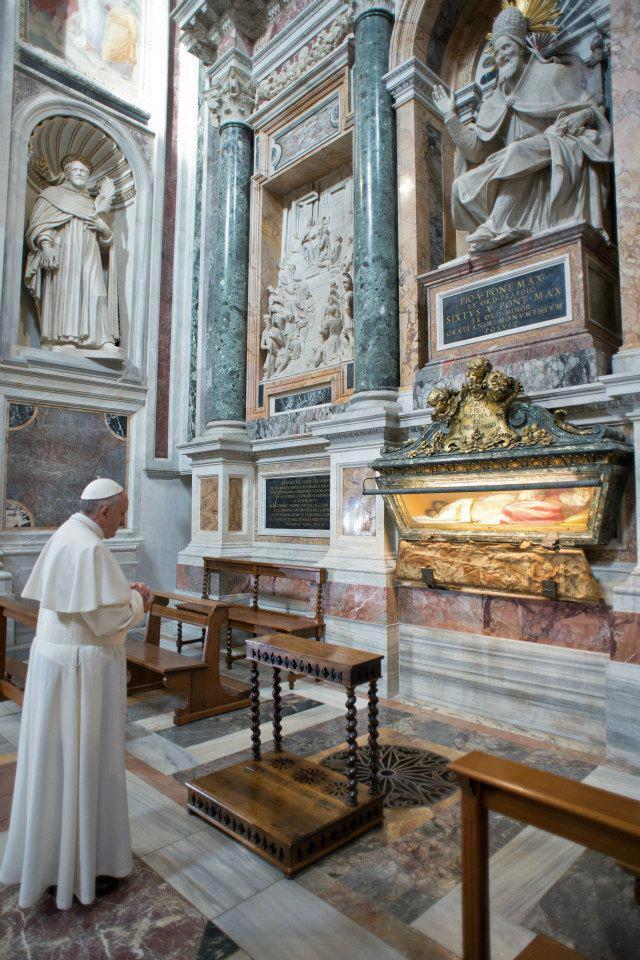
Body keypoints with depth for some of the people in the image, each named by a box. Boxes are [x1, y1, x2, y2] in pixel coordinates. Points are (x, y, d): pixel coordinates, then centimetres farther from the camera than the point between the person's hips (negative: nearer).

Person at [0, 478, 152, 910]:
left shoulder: (64, 538, 7)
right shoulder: (90, 548, -23)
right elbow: (107, 618, -24)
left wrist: (123, 593, 11)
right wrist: (138, 599, -6)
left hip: (54, 656, 10)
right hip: (83, 668, -10)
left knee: (56, 756, 21)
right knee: (83, 761, 6)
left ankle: (48, 854, 40)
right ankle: (81, 867, 24)